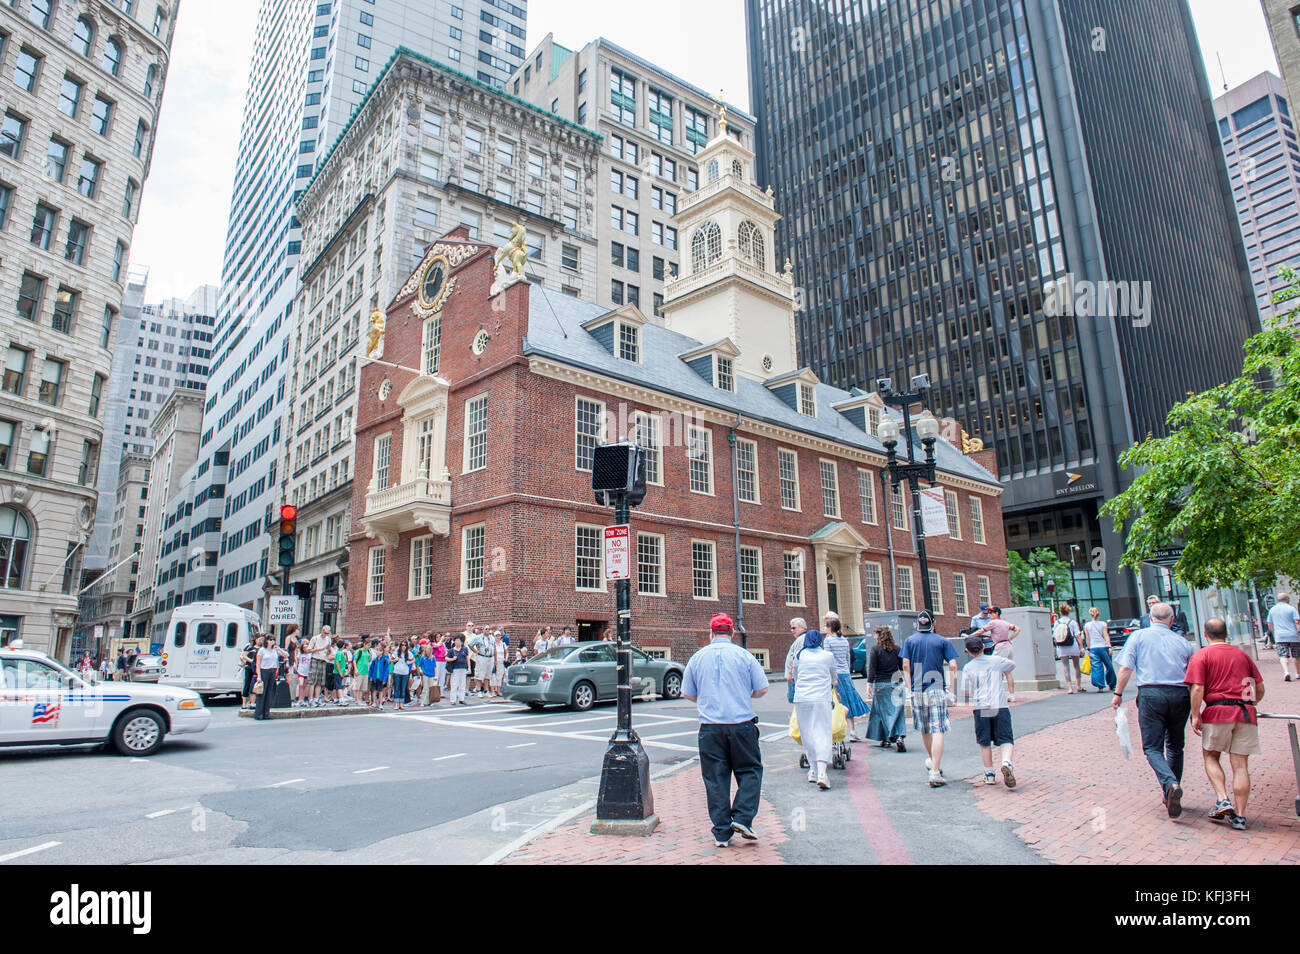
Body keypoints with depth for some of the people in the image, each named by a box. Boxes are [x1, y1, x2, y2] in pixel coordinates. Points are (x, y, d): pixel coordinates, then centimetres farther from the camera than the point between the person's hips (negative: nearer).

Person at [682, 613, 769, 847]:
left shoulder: (698, 657, 4)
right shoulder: (744, 655, -2)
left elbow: (687, 694, 10)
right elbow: (761, 689, 0)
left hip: (710, 727, 2)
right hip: (741, 724, -1)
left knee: (715, 778, 7)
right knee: (749, 771, 14)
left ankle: (722, 832, 9)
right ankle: (742, 817, 1)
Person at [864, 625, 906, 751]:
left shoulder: (875, 649, -7)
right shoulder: (897, 649, 3)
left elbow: (872, 669, -9)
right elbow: (902, 667, 9)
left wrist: (869, 684, -7)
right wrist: (905, 681, 21)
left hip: (880, 684, -2)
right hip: (896, 683, 2)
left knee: (883, 711, 8)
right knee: (897, 710, 3)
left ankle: (886, 739, 12)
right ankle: (899, 737, -14)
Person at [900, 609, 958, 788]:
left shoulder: (909, 641, 6)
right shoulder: (942, 641, 3)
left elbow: (906, 666, -1)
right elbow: (953, 666, -4)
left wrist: (910, 688, 2)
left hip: (917, 690, 2)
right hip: (938, 689, -2)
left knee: (924, 729, 19)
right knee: (938, 731, -5)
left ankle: (932, 760, 39)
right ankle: (935, 772, -12)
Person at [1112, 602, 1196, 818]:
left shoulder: (1139, 636, 5)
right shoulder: (1183, 642, 12)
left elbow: (1126, 668, -4)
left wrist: (1118, 694, 3)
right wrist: (1194, 711, 23)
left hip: (1151, 693, -3)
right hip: (1180, 695, 3)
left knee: (1153, 748, 1)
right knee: (1175, 746, 17)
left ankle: (1170, 784, -23)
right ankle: (1172, 795, 21)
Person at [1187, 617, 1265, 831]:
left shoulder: (1202, 655, 1)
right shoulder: (1242, 655, 14)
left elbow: (1197, 689, -10)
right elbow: (1260, 689, 14)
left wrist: (1195, 715, -4)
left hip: (1218, 711, -4)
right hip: (1246, 713, 4)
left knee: (1210, 756, 15)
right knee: (1240, 764, 5)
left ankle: (1223, 800, 0)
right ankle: (1239, 816, 7)